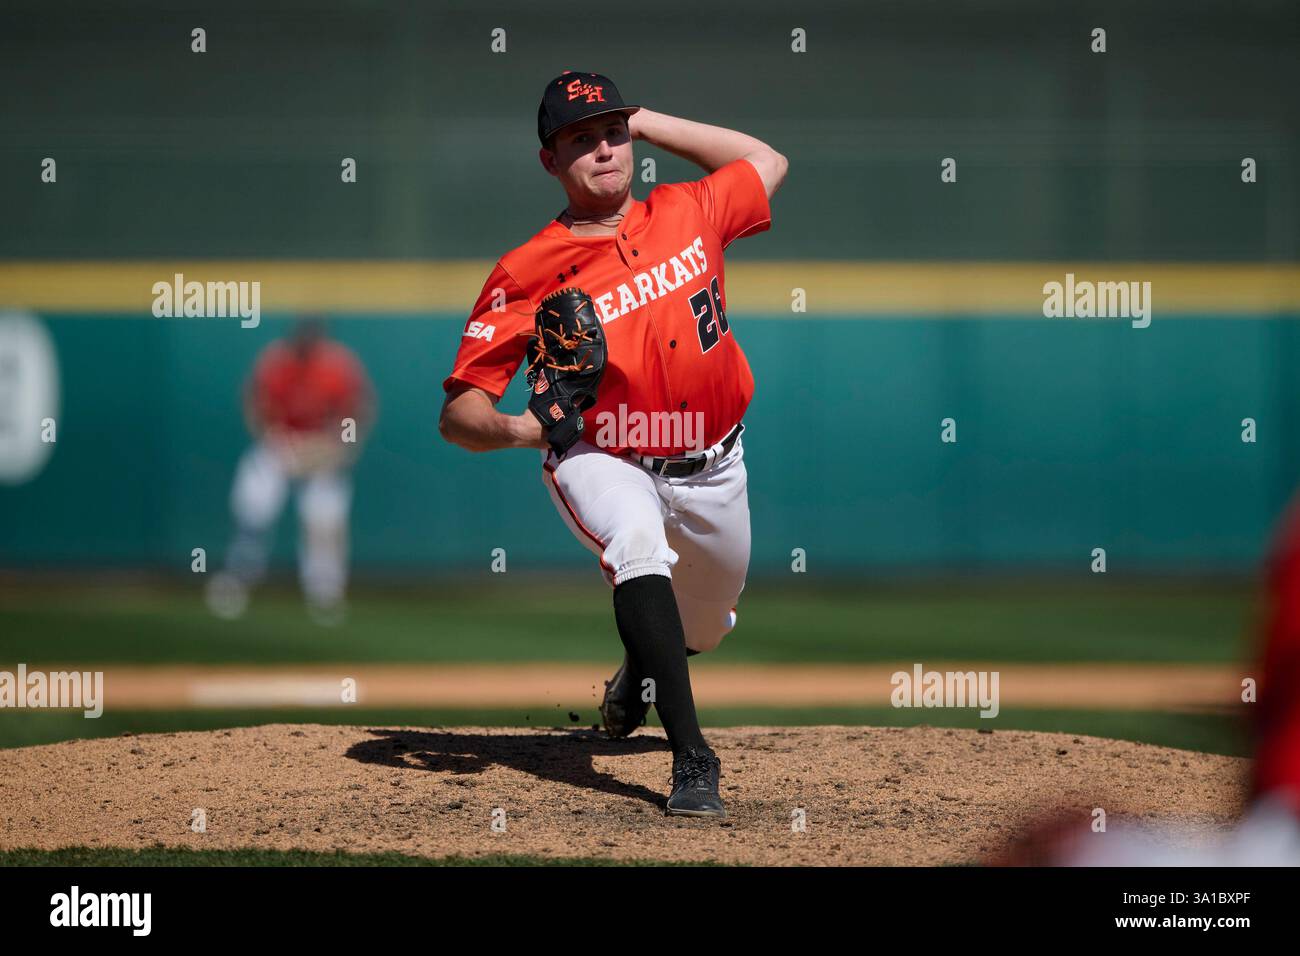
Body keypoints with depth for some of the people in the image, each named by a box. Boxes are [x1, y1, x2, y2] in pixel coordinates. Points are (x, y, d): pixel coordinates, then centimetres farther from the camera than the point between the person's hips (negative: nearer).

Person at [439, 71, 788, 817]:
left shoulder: (687, 216, -5)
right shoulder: (527, 275, -17)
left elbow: (767, 163, 15)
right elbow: (458, 411, -17)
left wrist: (646, 122, 4)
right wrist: (516, 428, -41)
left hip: (713, 472, 4)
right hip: (601, 463, -4)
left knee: (704, 630, 19)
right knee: (637, 538, -37)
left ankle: (639, 667, 59)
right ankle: (691, 760, -37)